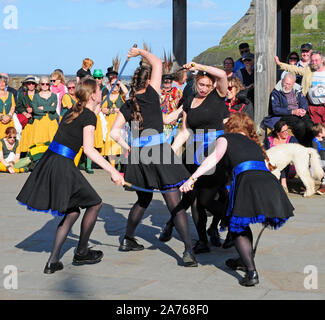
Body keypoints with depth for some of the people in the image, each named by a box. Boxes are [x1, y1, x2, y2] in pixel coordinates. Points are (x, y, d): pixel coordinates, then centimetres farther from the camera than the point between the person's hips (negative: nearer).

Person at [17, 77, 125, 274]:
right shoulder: (89, 116, -9)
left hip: (49, 161, 9)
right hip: (62, 165, -9)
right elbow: (89, 149, -19)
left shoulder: (74, 111, 14)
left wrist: (98, 108, 37)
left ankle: (53, 261, 14)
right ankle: (81, 253, 18)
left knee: (73, 211, 18)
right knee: (95, 203, 9)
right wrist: (112, 171, -23)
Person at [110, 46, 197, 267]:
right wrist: (141, 52, 15)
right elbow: (157, 63, 4)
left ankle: (128, 240, 35)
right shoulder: (151, 94, -3)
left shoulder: (128, 106, 10)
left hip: (138, 155, 6)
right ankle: (188, 251, -12)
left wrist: (128, 148, 14)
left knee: (144, 200, 26)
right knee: (176, 204, -6)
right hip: (158, 150, -6)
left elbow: (114, 133, 6)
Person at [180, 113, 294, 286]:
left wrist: (193, 178, -8)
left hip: (248, 182, -5)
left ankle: (251, 272, -3)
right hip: (271, 184, 5)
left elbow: (215, 157, 2)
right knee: (242, 224, 28)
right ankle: (246, 261, 36)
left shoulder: (225, 138, 21)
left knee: (237, 228, 12)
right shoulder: (255, 144, 35)